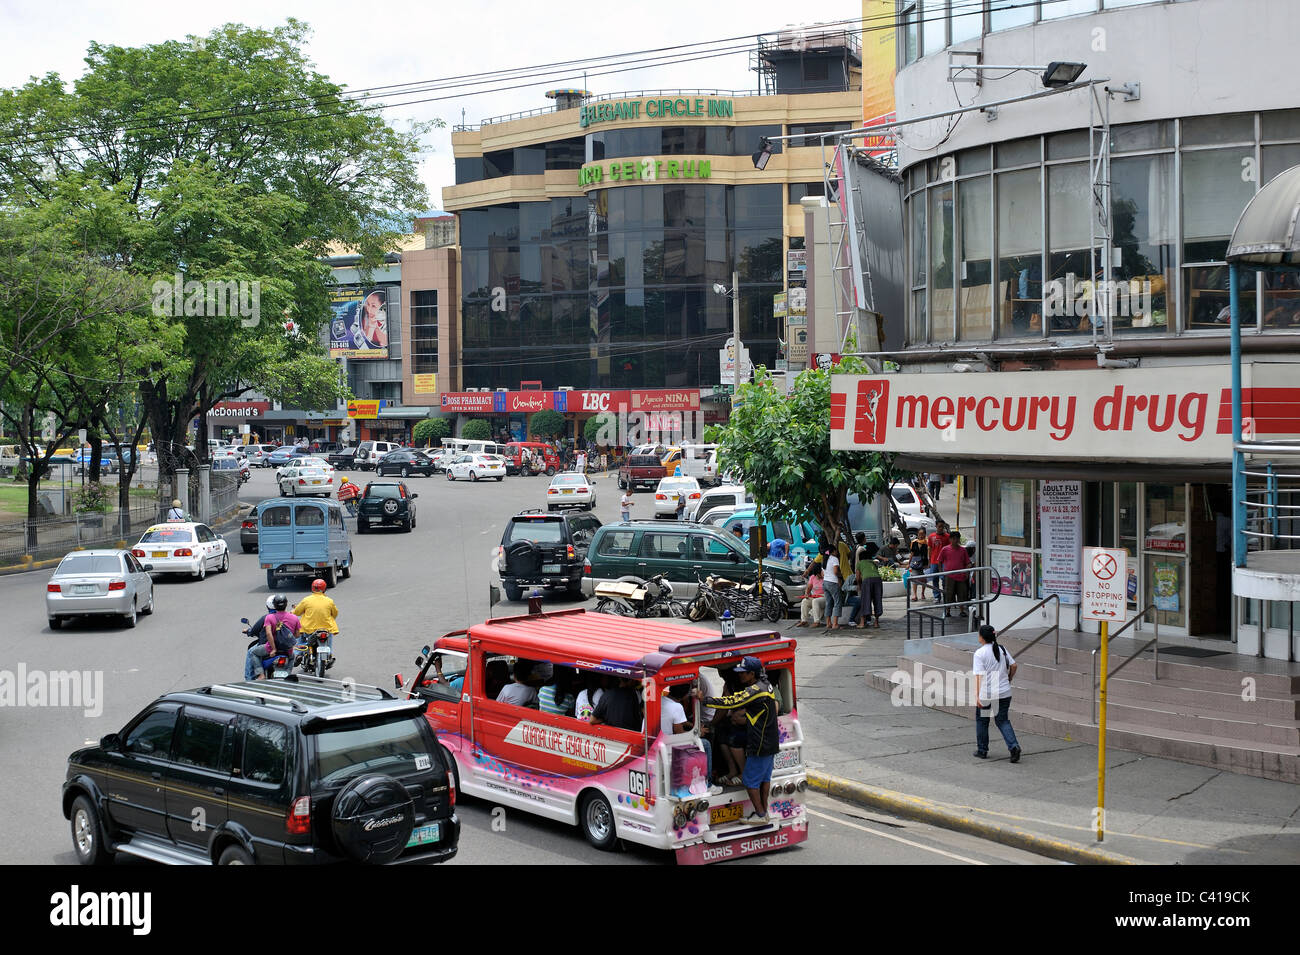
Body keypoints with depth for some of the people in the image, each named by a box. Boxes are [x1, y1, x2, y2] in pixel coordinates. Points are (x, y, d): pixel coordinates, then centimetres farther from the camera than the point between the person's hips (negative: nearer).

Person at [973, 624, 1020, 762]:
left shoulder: (980, 653, -12)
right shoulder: (1002, 649, 5)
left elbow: (979, 676, -17)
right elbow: (1013, 666, 7)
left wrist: (977, 696, -18)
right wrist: (1009, 680, 22)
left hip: (986, 694, -5)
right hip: (1005, 693, 5)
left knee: (981, 721, 13)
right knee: (1002, 720, 13)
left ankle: (982, 751, 22)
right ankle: (1014, 746, -7)